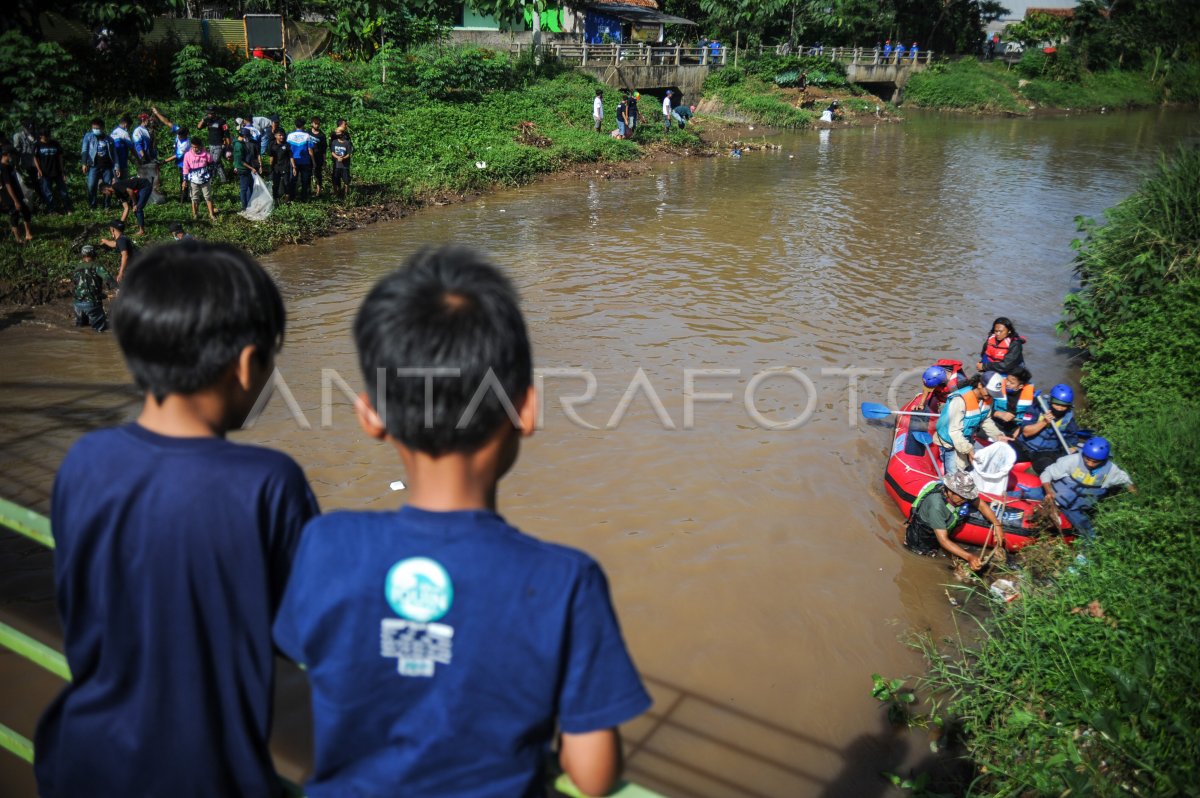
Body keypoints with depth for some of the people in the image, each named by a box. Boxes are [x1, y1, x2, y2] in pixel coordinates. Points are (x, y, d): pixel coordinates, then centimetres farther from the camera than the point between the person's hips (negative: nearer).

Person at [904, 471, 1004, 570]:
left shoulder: (961, 492, -23)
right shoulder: (936, 505, -41)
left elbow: (981, 505, -5)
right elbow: (943, 540, -39)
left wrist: (997, 525, -18)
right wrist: (969, 557, -48)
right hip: (920, 540, -6)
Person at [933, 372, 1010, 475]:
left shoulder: (987, 398, -10)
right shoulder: (960, 400, -33)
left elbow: (986, 421, 4)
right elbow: (955, 431, -32)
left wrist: (998, 435, -12)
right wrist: (968, 450, -38)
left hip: (967, 440, 7)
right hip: (951, 441, -7)